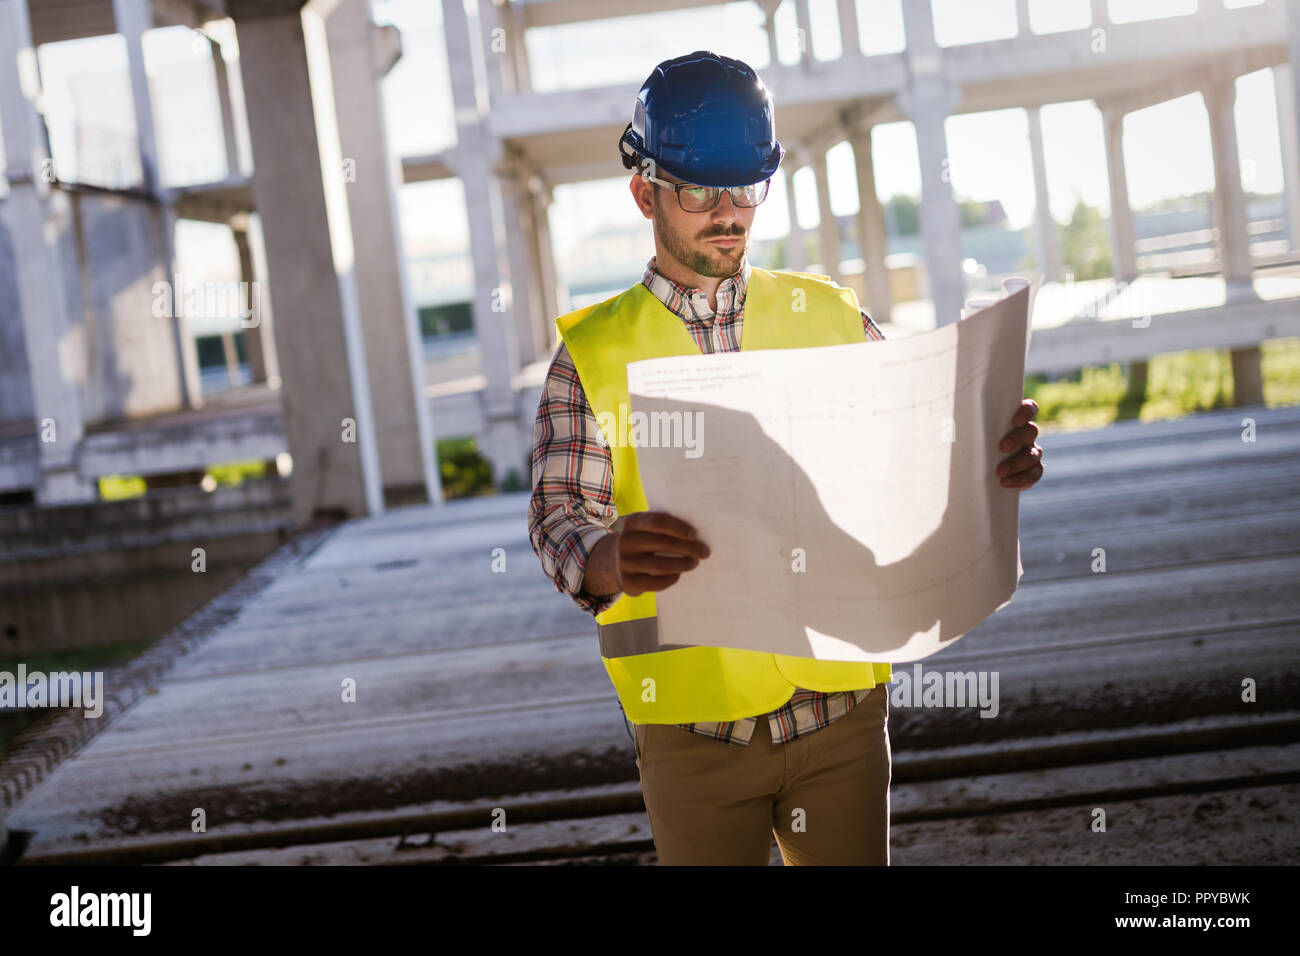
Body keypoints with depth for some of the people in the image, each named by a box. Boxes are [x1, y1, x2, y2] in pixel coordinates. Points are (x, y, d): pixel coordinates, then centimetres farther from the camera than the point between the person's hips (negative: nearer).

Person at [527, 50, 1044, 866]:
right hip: (693, 722, -2)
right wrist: (606, 558, -32)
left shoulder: (832, 316, 8)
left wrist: (998, 461, -16)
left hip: (841, 698, 2)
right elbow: (560, 514, -9)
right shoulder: (594, 350, 1)